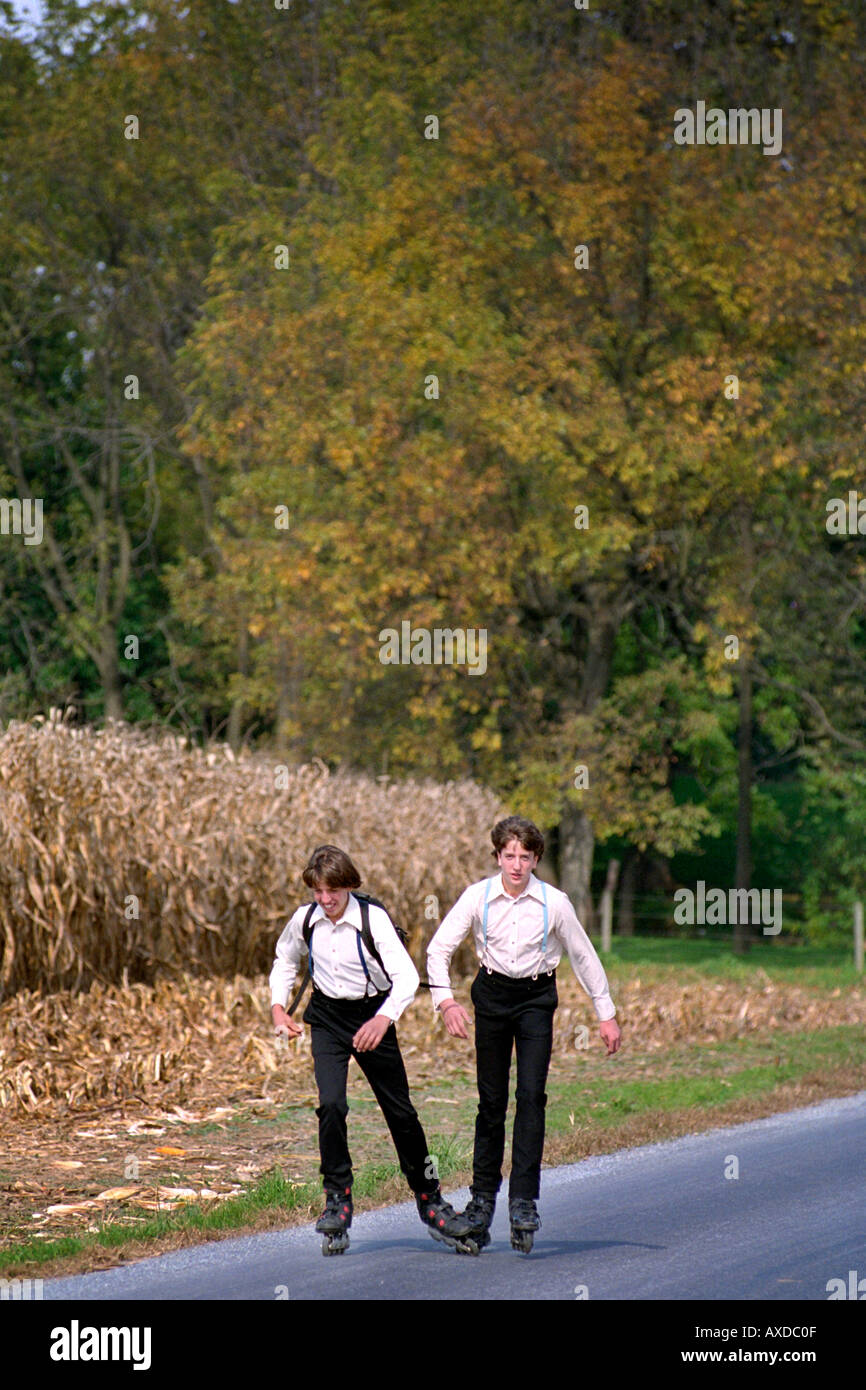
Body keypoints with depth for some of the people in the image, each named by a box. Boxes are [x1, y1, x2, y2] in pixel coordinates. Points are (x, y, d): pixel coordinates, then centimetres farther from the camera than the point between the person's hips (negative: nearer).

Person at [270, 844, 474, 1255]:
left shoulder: (373, 918, -19)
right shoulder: (305, 920, -6)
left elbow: (407, 977, -26)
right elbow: (285, 961, 16)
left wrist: (384, 1019, -41)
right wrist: (278, 1007, 3)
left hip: (371, 1016, -2)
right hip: (327, 1017, 2)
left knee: (400, 1110, 5)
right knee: (331, 1105, -17)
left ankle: (429, 1199, 22)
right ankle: (337, 1200, -5)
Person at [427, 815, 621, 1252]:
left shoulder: (554, 903, -9)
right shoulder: (478, 897, -8)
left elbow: (583, 957, 3)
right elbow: (439, 948, -3)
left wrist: (606, 1015, 7)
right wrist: (445, 1000, -17)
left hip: (536, 997, -1)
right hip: (492, 993, 1)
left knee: (531, 1095, -12)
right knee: (491, 1099, 5)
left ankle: (524, 1201, -13)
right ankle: (482, 1195, 16)